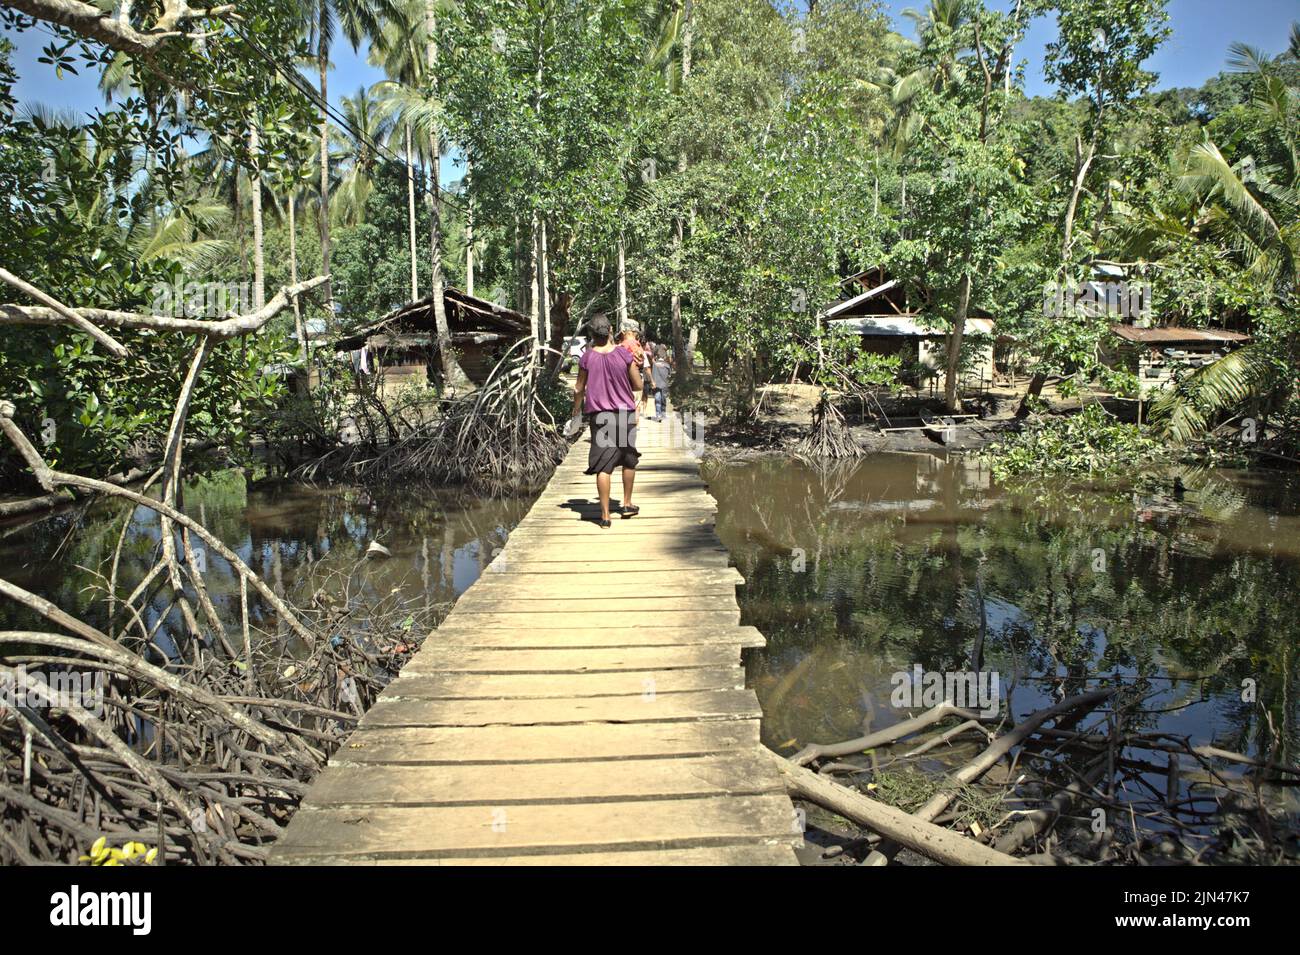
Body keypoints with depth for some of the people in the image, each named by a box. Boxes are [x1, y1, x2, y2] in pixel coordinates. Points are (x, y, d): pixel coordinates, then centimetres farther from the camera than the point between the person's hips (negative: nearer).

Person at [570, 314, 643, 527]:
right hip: (625, 414, 0)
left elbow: (579, 389, 2)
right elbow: (638, 386, -1)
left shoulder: (587, 357, -5)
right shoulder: (624, 354, -6)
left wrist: (576, 410, 20)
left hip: (598, 415, 0)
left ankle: (605, 515, -3)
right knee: (629, 460, 20)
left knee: (602, 466, -1)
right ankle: (627, 504, 28)